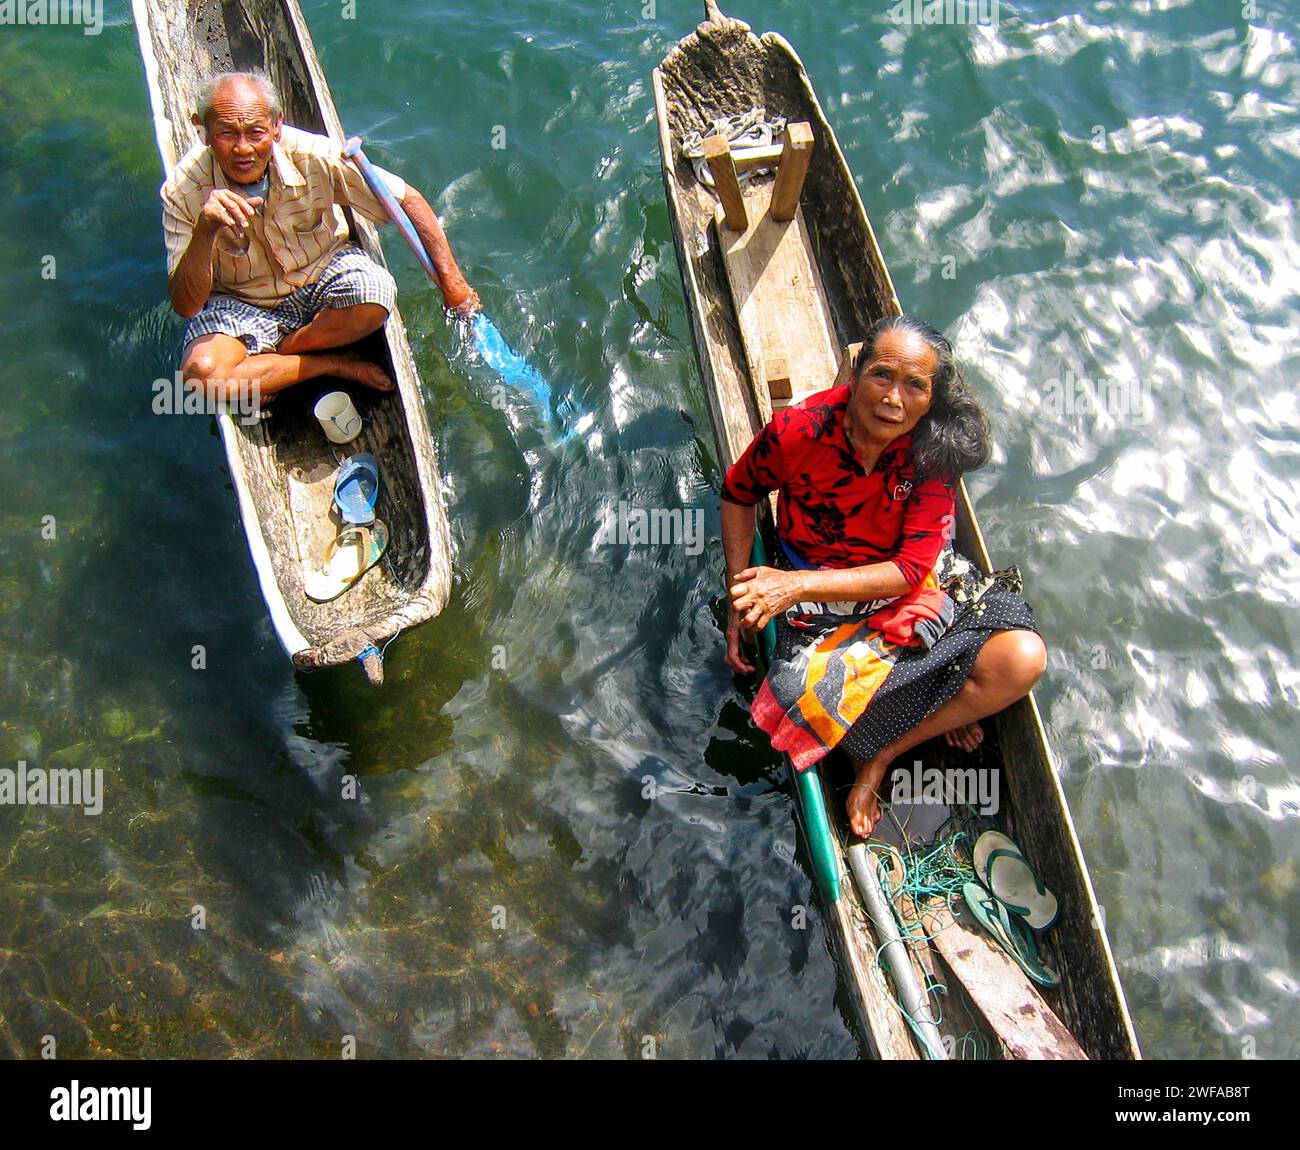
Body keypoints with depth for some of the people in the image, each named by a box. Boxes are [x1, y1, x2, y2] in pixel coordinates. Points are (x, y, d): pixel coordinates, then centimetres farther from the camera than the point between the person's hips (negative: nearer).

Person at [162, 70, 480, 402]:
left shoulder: (313, 156, -23)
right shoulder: (184, 191, -22)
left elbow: (408, 200, -12)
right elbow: (186, 306, -22)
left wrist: (451, 280, -10)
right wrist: (204, 232, -40)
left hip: (323, 271, 1)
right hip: (241, 303, 0)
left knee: (376, 295, -34)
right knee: (200, 375, -30)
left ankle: (279, 351, -6)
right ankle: (333, 365, -8)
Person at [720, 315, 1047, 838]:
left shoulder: (934, 451, -13)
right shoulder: (798, 432, -17)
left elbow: (910, 570, -18)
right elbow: (738, 493, 3)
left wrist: (799, 585, -31)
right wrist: (742, 599, -4)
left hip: (915, 591, 2)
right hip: (821, 603, -2)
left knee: (1022, 659, -23)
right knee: (810, 701, -33)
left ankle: (880, 755, -6)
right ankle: (948, 713, -2)